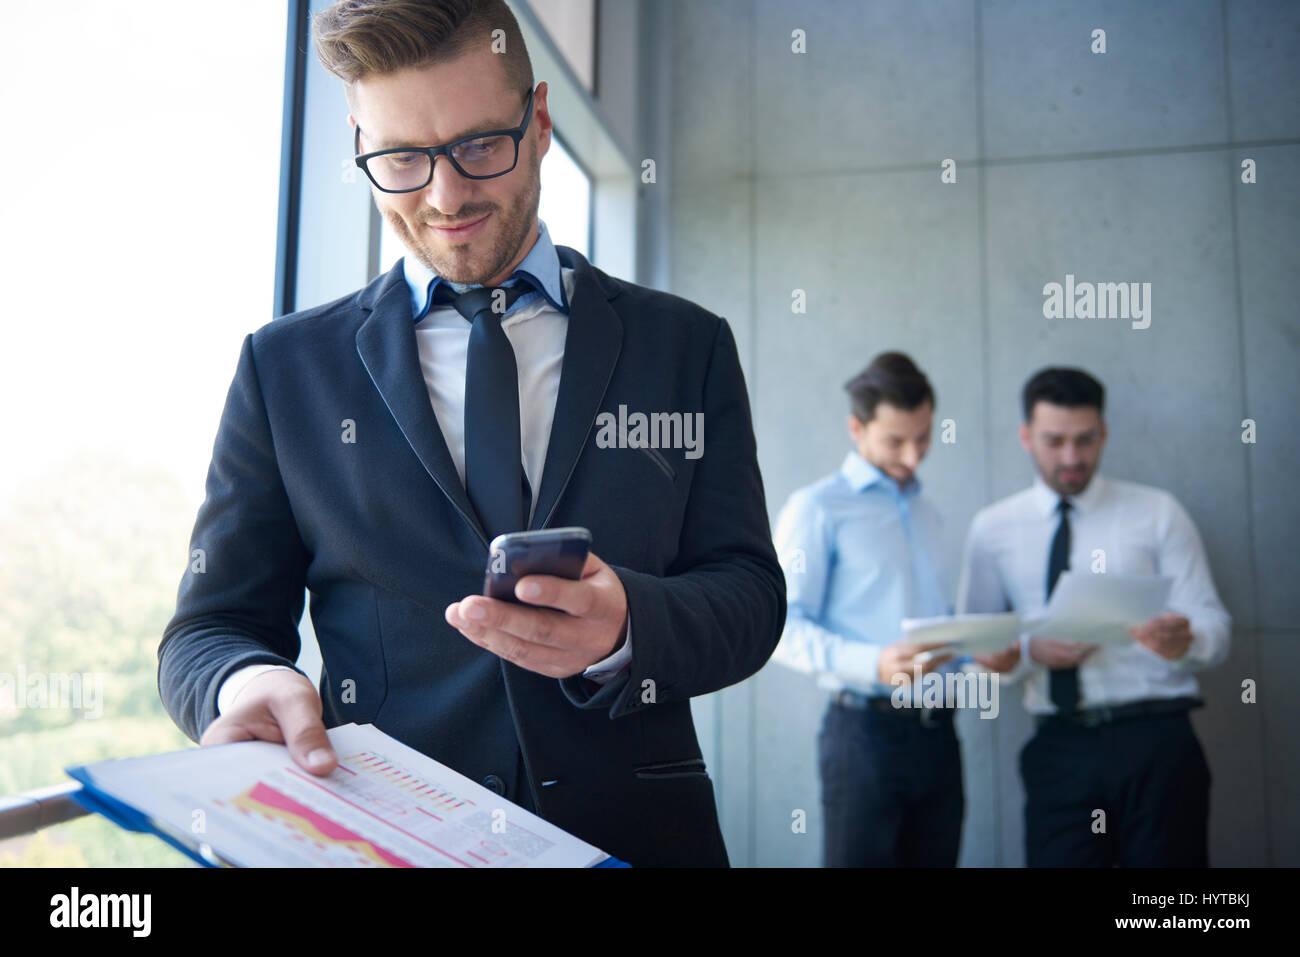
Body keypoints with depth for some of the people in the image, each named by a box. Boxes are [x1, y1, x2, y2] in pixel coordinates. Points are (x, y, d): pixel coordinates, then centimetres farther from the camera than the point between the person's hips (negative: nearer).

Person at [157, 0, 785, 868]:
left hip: (636, 830, 0)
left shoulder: (688, 347, 7)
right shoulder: (286, 366, 8)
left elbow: (750, 594, 3)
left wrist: (623, 627, -18)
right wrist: (245, 684, -15)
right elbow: (210, 627, 7)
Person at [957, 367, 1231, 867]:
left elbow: (1215, 627, 0)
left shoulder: (1158, 513, 7)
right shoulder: (992, 529, 8)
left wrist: (1184, 639, -23)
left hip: (1157, 740, 0)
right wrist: (1030, 652, -14)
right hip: (1059, 749, 0)